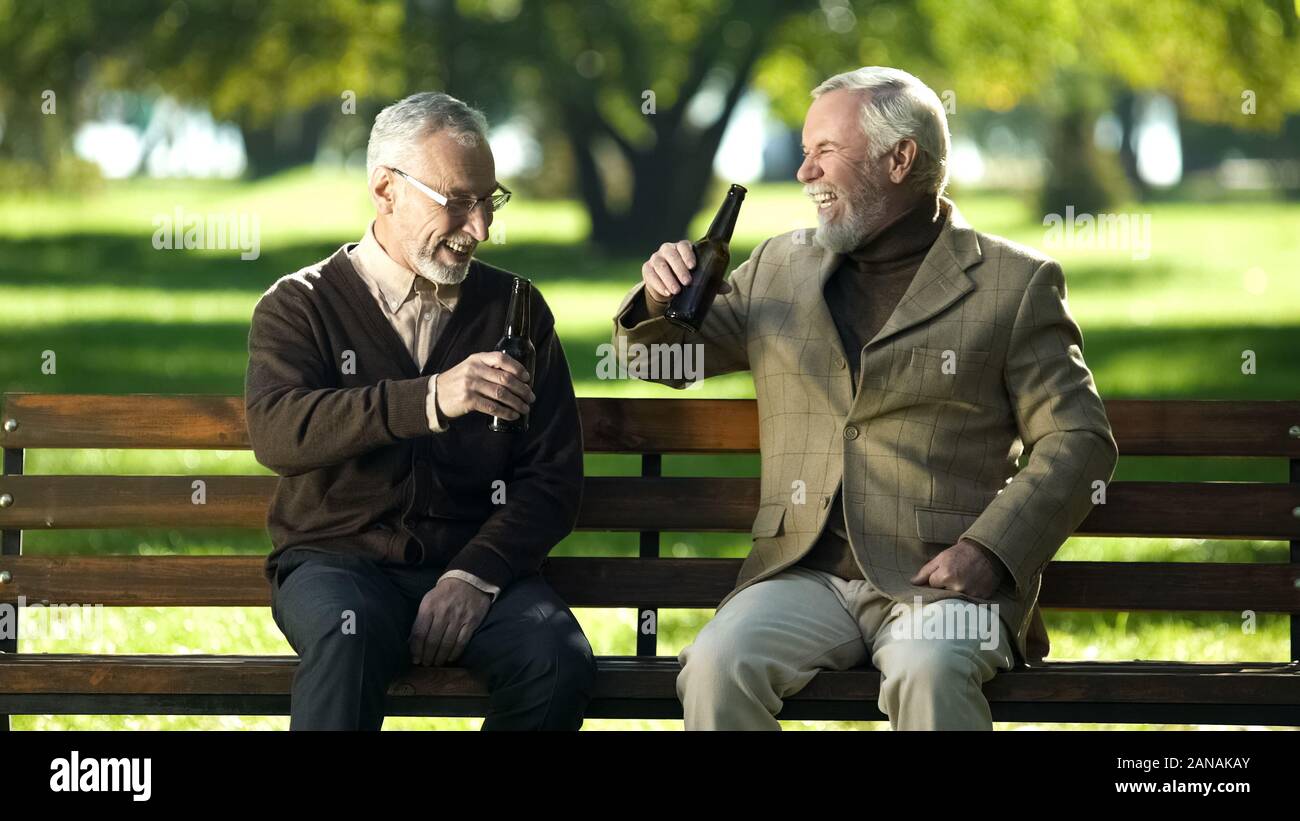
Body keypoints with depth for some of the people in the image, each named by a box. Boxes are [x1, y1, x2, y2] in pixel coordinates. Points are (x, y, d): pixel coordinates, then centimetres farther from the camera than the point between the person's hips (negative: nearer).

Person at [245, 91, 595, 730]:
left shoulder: (512, 307, 12)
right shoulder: (300, 306, 3)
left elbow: (551, 475, 8)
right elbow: (277, 432, -18)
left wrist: (475, 575, -11)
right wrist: (429, 400, -33)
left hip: (472, 563, 3)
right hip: (339, 558, -2)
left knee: (558, 662, -28)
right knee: (348, 635, -38)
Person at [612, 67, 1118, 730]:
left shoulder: (1014, 283, 6)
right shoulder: (780, 267, 19)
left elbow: (1078, 440, 2)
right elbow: (667, 356, 30)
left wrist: (988, 551, -13)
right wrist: (661, 301, 5)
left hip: (938, 580, -3)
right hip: (804, 574, 3)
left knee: (928, 671, -37)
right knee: (718, 664, -28)